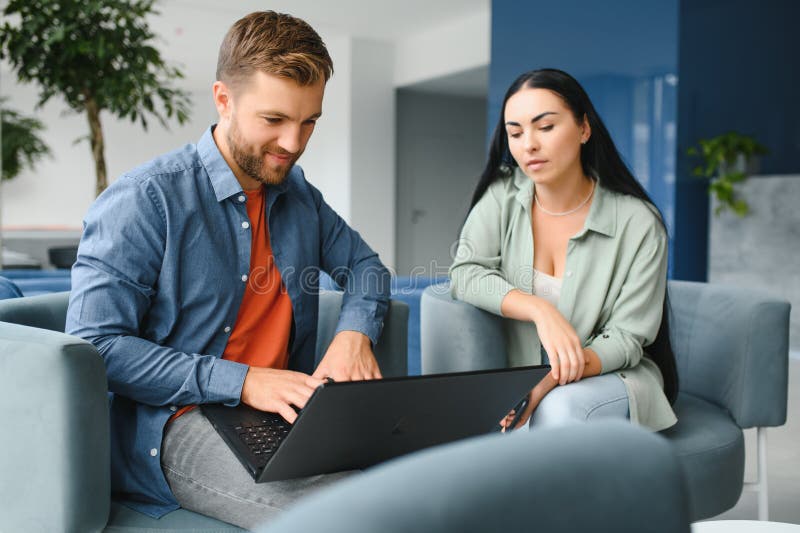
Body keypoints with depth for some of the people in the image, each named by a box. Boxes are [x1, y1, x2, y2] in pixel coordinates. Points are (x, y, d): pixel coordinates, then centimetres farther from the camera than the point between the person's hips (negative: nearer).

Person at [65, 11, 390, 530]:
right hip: (178, 422, -6)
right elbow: (95, 345, -14)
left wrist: (355, 332, -1)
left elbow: (365, 265, 24)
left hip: (284, 407, 6)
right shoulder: (143, 200, -9)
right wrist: (241, 382, -20)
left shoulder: (298, 194, 13)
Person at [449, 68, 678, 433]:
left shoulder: (638, 223, -11)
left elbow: (626, 339, -11)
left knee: (559, 409, -35)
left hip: (613, 375, -2)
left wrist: (551, 381, -28)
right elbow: (464, 273, -11)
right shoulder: (502, 196, -2)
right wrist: (540, 310, -26)